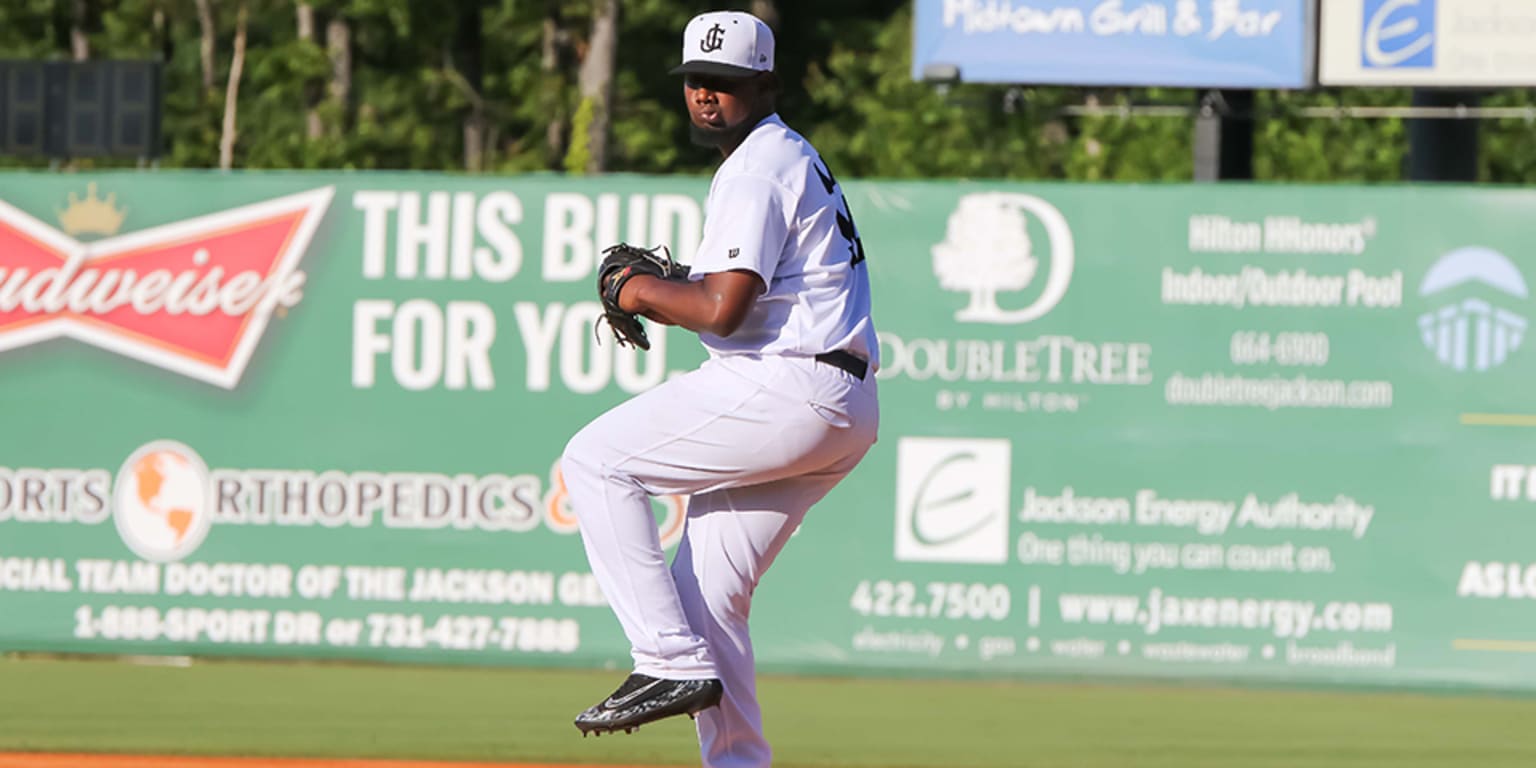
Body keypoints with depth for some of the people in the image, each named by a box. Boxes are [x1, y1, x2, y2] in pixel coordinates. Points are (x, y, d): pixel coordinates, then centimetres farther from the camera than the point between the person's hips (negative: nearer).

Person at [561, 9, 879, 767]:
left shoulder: (759, 168, -9)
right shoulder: (792, 158, 24)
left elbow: (722, 309, -19)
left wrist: (644, 291, -3)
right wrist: (668, 291, 15)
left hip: (788, 391, -10)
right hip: (840, 411, 10)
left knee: (595, 462, -6)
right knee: (705, 587, 11)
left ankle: (672, 662, -12)